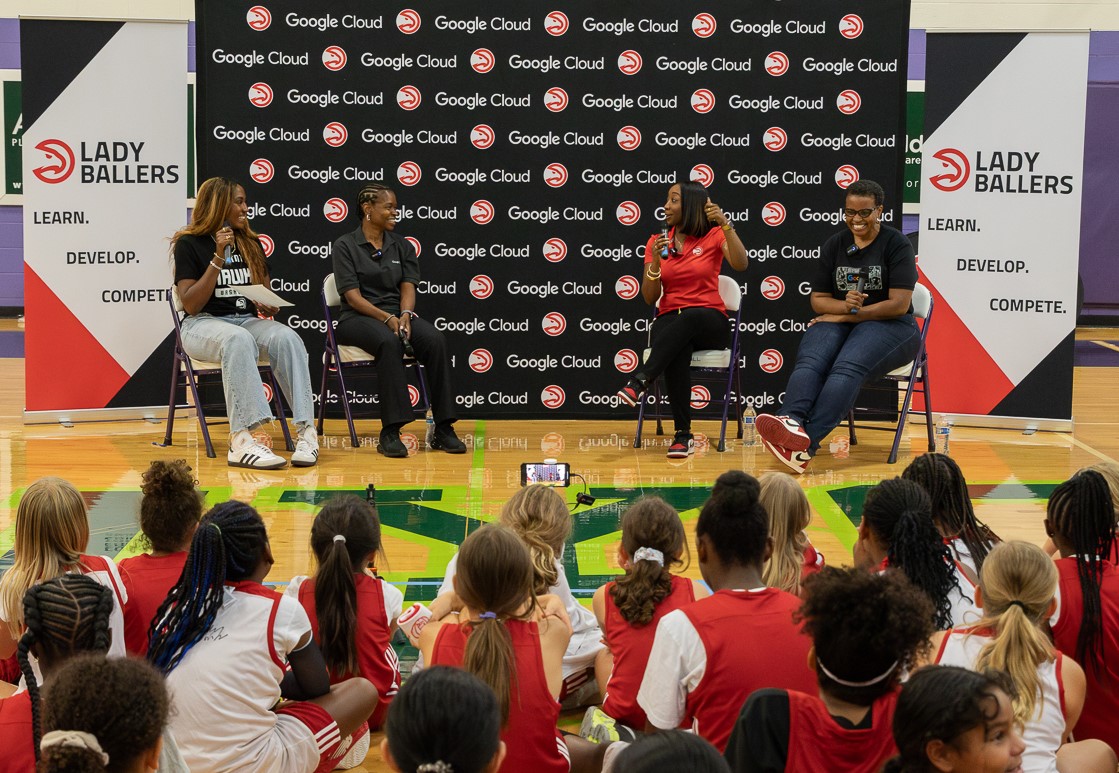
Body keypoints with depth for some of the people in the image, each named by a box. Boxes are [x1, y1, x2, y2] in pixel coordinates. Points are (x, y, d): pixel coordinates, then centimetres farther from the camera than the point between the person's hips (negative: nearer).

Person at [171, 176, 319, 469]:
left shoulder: (251, 244, 17)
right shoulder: (189, 244, 0)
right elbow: (191, 305, -9)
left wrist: (268, 306, -2)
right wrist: (218, 259, -14)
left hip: (248, 320, 5)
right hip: (203, 325, -5)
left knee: (286, 338, -30)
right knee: (239, 339, -40)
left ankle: (305, 431, -39)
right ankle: (245, 436, -50)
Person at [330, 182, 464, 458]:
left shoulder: (402, 246, 14)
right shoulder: (345, 246, 0)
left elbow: (408, 288, 4)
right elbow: (353, 297, -9)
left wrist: (405, 316, -18)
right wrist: (386, 318, -23)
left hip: (398, 315, 4)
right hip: (358, 319, -4)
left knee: (435, 340, -29)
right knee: (389, 342, -40)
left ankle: (443, 429, -29)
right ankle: (390, 431, -39)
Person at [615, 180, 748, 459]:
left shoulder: (714, 236, 6)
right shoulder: (657, 241, 12)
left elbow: (740, 264, -15)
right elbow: (649, 298, 5)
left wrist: (726, 225, -23)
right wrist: (656, 261, -10)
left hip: (709, 322, -1)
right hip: (669, 320, 1)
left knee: (689, 317, -40)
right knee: (677, 353, -37)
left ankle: (639, 382, -48)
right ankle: (683, 434, -37)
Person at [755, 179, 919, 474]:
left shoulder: (896, 244, -1)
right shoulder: (834, 245, 13)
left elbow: (899, 305, -9)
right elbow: (818, 300, 13)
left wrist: (847, 315, -11)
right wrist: (844, 306, -11)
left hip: (889, 326, -4)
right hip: (838, 322, 4)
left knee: (847, 367, -35)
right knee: (809, 362, -30)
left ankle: (807, 443, -54)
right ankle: (790, 422, -58)